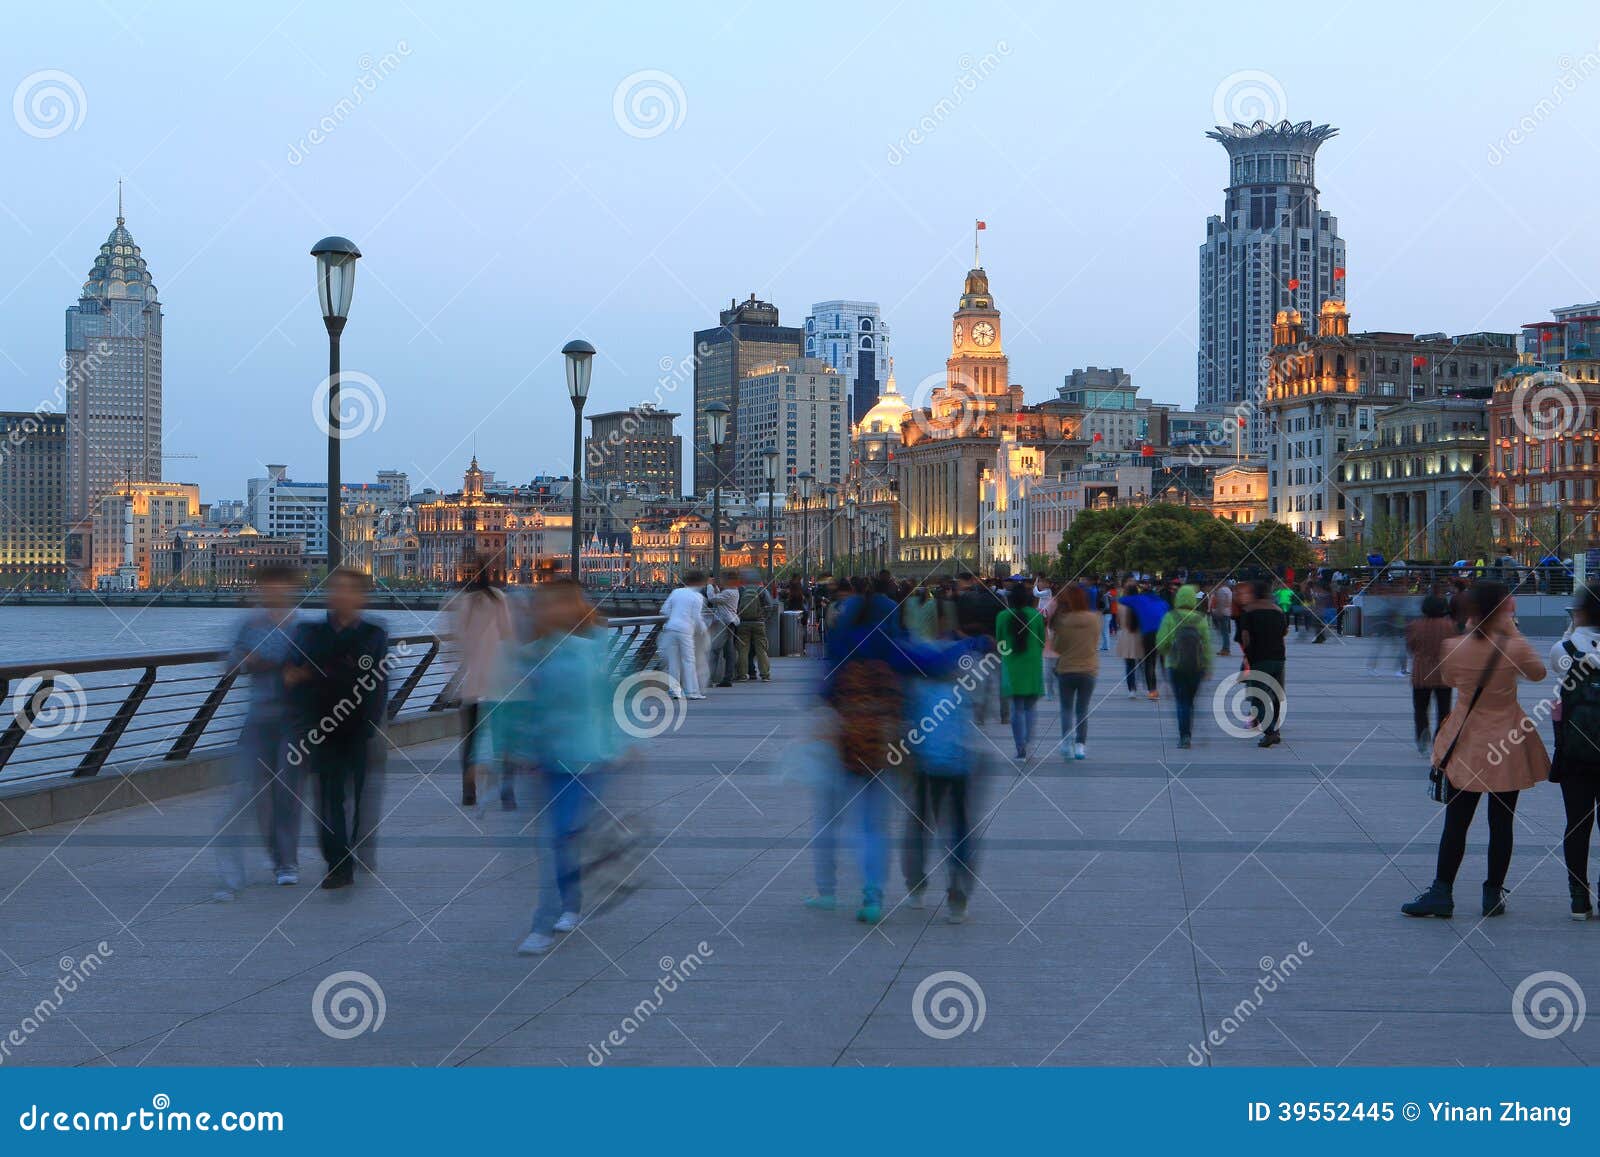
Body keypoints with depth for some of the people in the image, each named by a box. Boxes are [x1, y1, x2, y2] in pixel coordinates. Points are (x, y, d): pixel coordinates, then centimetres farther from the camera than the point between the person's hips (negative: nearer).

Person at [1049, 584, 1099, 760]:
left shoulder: (1062, 621, -14)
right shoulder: (1094, 619, -8)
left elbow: (1055, 647, -3)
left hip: (1066, 670, -1)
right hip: (1088, 670, 1)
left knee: (1066, 707, 12)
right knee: (1082, 709, 11)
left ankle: (1066, 740, -4)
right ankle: (1080, 744, 3)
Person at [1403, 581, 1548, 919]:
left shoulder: (1454, 648, -10)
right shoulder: (1514, 648, -14)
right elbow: (1538, 673, 6)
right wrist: (1512, 632, 8)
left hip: (1466, 744, 1)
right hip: (1507, 743, -1)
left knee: (1456, 821, 6)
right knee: (1502, 821, 8)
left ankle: (1442, 893, 5)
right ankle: (1493, 895, 12)